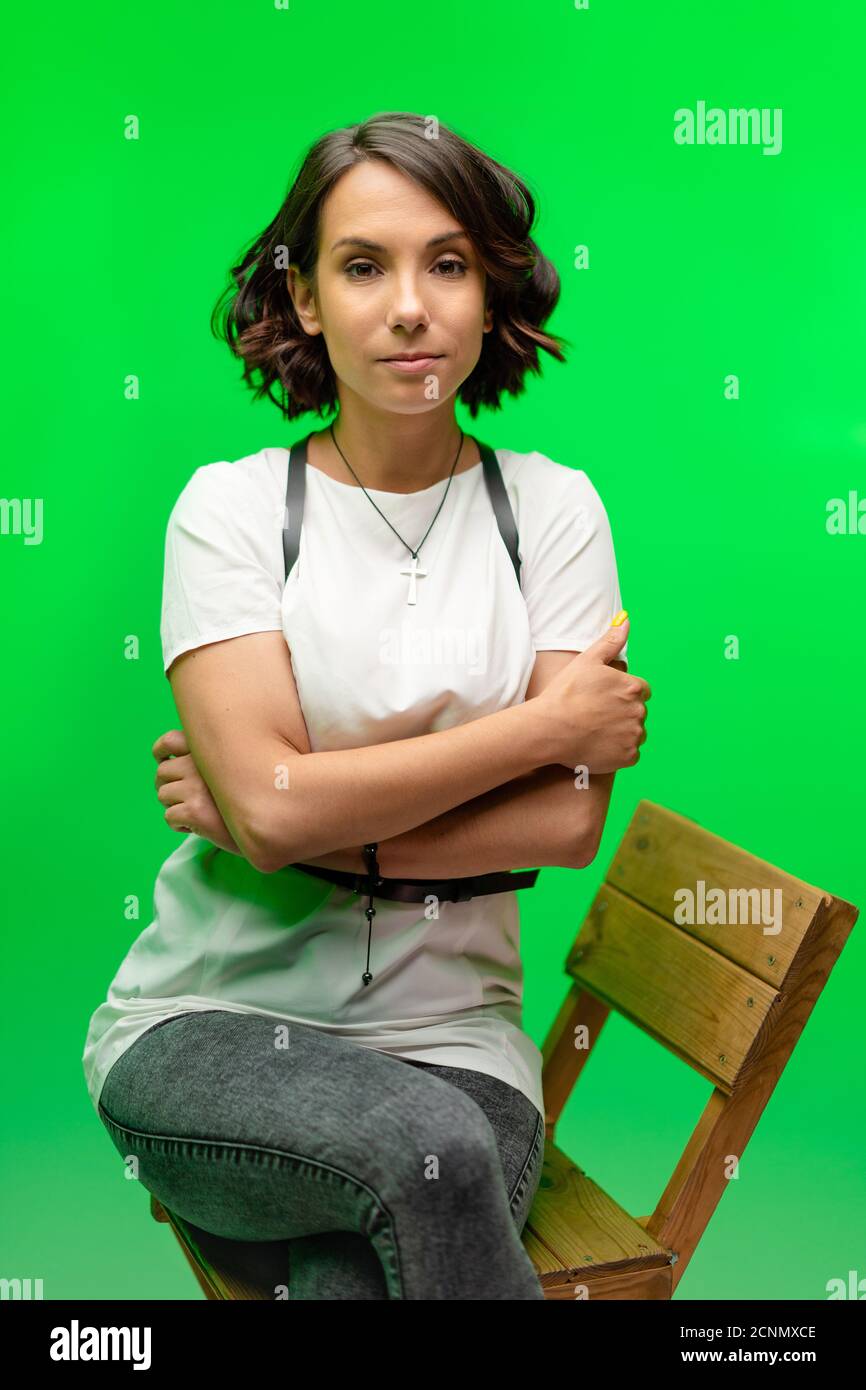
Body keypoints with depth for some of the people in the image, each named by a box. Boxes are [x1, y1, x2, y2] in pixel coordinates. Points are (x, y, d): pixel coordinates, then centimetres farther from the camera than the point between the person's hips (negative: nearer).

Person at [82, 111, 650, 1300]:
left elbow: (569, 821, -8)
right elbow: (275, 806, -16)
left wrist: (303, 813, -12)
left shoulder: (552, 507, 2)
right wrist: (552, 720, -11)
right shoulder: (232, 506, -2)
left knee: (355, 1279, -28)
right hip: (210, 1021, 0)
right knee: (430, 1150, -30)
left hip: (448, 1031, 1)